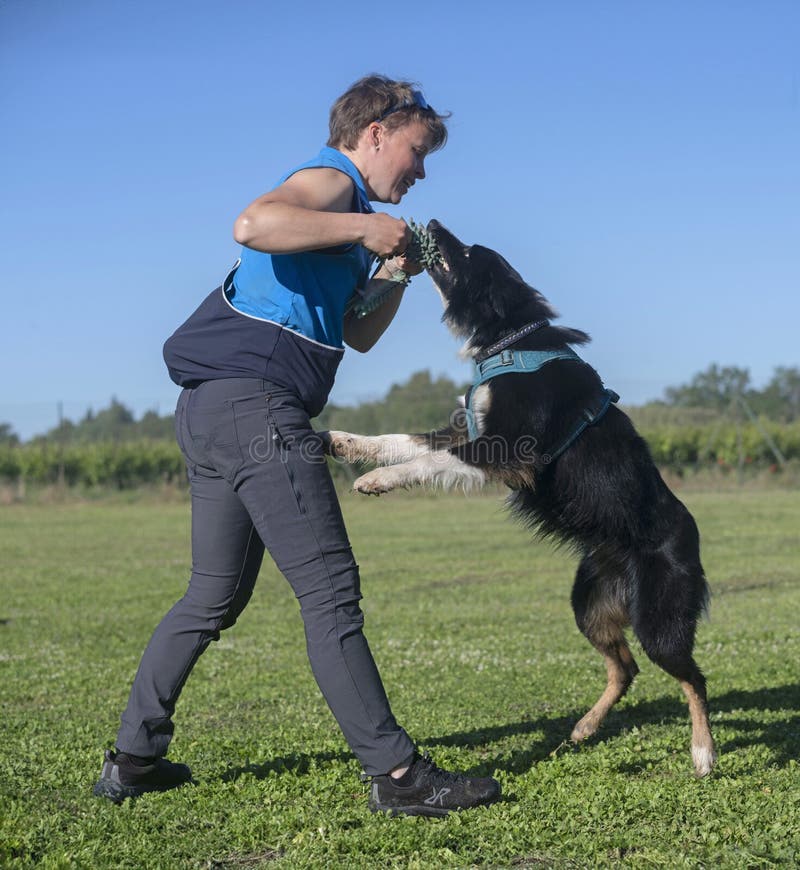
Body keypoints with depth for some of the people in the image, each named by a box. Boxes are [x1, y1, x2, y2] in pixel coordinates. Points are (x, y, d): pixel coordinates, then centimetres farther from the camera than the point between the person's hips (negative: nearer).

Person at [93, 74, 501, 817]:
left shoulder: (344, 210, 27)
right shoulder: (329, 180, -3)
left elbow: (358, 334, 28)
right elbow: (252, 225, -26)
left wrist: (395, 275, 12)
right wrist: (363, 228, -17)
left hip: (213, 413, 11)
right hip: (254, 402, -11)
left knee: (213, 597, 15)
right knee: (330, 593, -10)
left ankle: (132, 758, 21)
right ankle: (396, 774, -8)